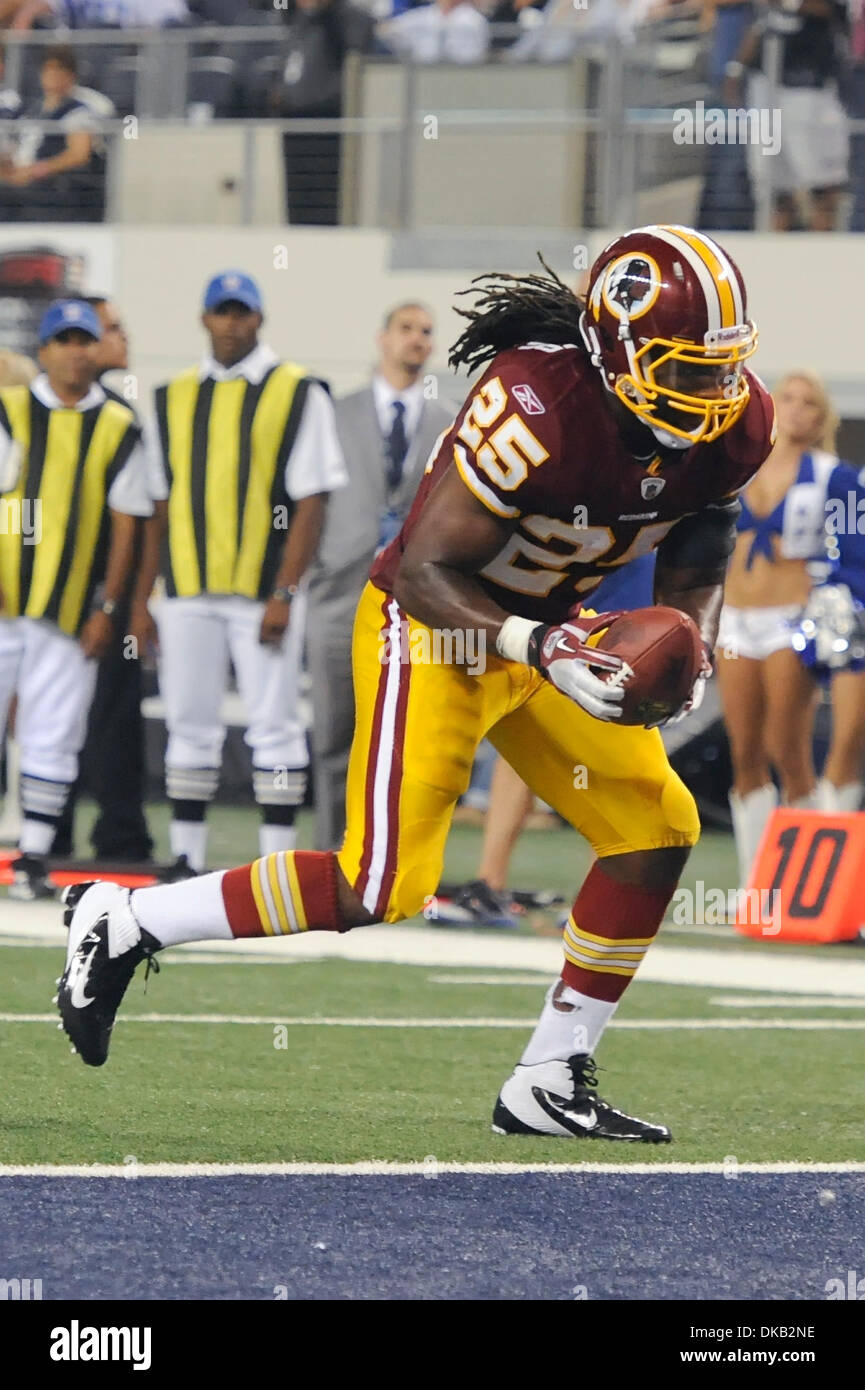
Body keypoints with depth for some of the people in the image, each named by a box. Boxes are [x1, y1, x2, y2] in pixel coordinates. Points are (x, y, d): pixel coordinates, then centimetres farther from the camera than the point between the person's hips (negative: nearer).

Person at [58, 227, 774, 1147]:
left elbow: (693, 563, 6)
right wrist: (538, 650, -37)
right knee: (380, 889, -14)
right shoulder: (540, 407, -32)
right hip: (433, 624, -8)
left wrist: (688, 647, -15)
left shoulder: (734, 427, -10)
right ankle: (122, 923, 1)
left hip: (549, 628, 8)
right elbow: (425, 571, -26)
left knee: (655, 828, -1)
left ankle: (549, 1085, 9)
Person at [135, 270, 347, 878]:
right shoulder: (174, 397, 13)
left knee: (274, 725, -4)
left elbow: (311, 502, -6)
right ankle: (187, 861, 12)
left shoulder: (298, 393, -1)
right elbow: (161, 505, 17)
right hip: (187, 592, 4)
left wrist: (285, 594, -13)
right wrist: (141, 597, 11)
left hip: (265, 591, -4)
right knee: (189, 725, 6)